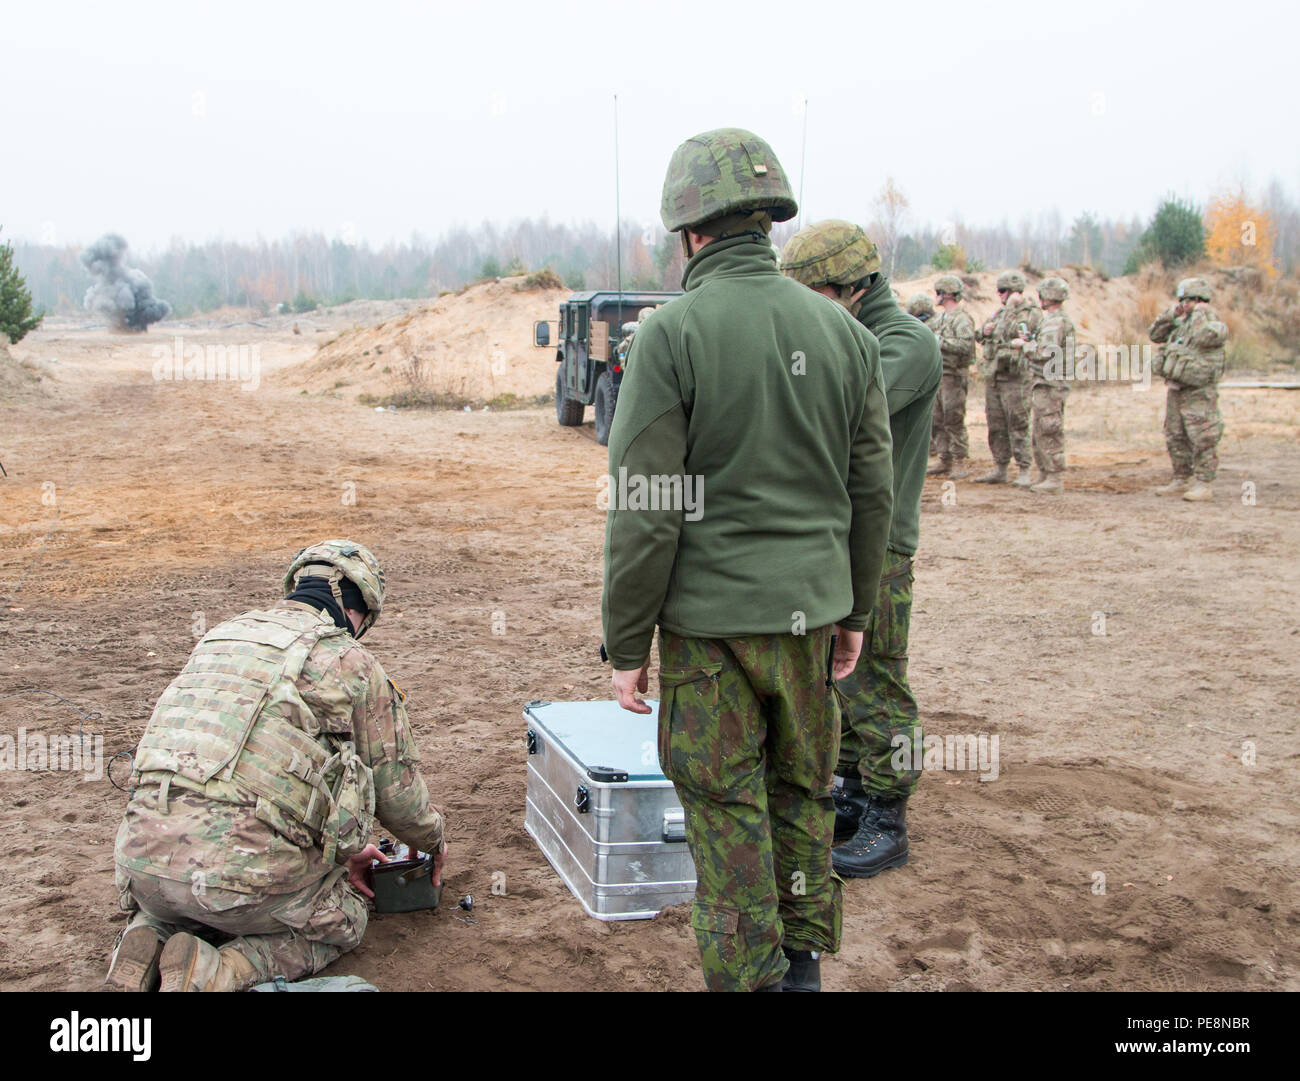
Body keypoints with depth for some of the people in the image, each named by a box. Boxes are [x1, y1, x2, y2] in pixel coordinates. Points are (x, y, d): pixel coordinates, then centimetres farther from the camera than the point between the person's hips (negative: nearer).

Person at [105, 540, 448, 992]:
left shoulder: (220, 636, 22)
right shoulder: (351, 662, 4)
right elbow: (396, 785, 13)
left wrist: (340, 849, 38)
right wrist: (434, 837, 37)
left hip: (146, 851, 6)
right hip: (249, 866, -6)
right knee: (343, 921, 23)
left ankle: (148, 942, 6)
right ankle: (224, 973, -3)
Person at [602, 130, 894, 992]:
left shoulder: (672, 335, -12)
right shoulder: (845, 331, 3)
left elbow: (647, 510, -13)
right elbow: (871, 491, 8)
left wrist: (626, 644, -5)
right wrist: (855, 611, 18)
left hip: (712, 616, -5)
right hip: (811, 611, 5)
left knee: (727, 809, 6)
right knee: (804, 792, 18)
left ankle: (750, 979, 15)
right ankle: (804, 967, 30)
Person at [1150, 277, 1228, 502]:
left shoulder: (1213, 323, -10)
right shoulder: (1182, 323, 14)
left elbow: (1206, 337, -32)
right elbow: (1156, 335, 18)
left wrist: (1201, 313, -17)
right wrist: (1170, 314, 6)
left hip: (1198, 393, -9)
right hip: (1176, 391, 9)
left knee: (1203, 440, -6)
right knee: (1175, 439, 14)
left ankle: (1204, 485, -3)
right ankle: (1181, 481, 23)